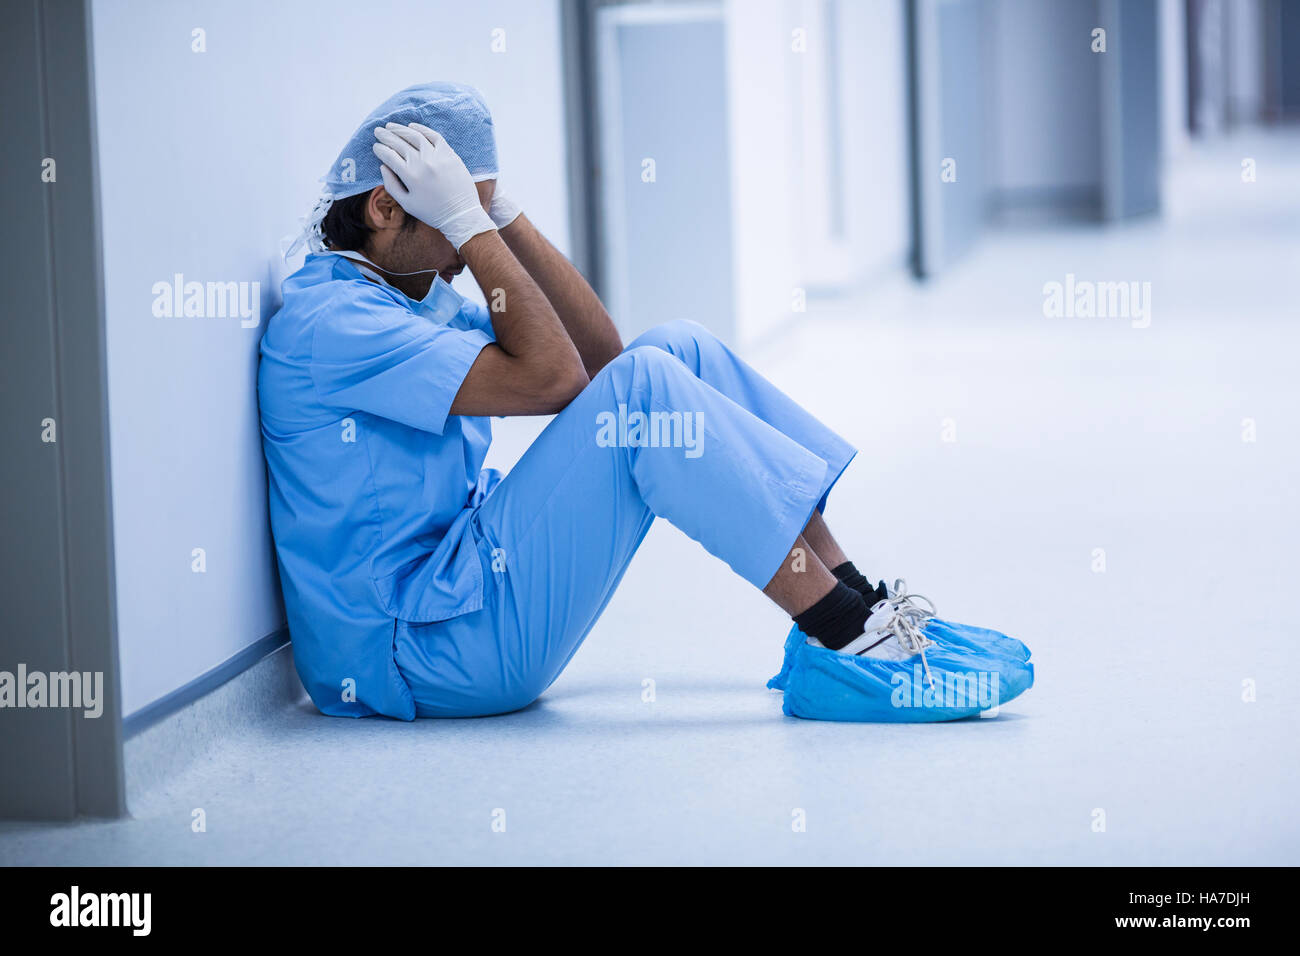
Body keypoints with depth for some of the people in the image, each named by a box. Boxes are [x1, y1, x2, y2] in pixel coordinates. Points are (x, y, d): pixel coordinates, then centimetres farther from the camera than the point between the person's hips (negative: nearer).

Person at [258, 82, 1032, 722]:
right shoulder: (328, 321, -17)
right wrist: (468, 222, -18)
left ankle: (858, 599, 0)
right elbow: (548, 377, -23)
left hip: (469, 583, 10)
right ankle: (848, 634, -16)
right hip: (417, 655, -10)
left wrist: (499, 209, 3)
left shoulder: (416, 294, 15)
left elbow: (595, 351, 9)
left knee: (680, 351, 3)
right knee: (644, 386, -21)